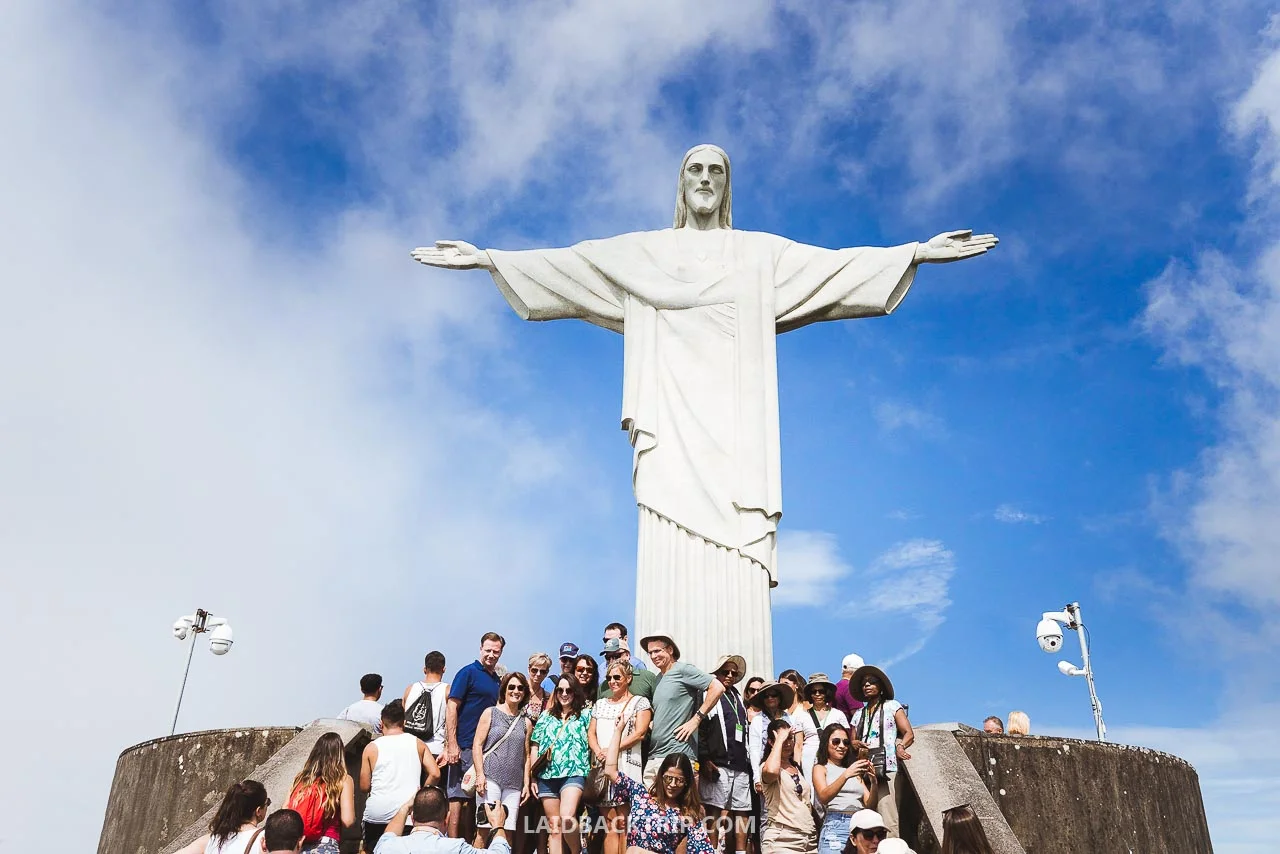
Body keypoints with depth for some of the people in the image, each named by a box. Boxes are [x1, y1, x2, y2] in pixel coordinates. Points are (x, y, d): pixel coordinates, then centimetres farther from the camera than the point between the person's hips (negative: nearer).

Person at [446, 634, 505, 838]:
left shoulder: (497, 680, 16)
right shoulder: (468, 673, -4)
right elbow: (452, 708, -9)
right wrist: (452, 745, -16)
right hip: (465, 747, -7)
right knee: (457, 799, -5)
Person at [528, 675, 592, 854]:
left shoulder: (585, 714, 8)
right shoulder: (546, 715, 15)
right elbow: (535, 747, 14)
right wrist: (532, 777, 9)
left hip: (573, 772, -4)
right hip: (547, 775, 4)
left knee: (566, 818, -24)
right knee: (554, 827, 4)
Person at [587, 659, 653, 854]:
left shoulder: (640, 702, 5)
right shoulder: (601, 704, 20)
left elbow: (639, 733, -7)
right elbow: (591, 733, 14)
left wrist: (613, 750, -14)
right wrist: (598, 751, -7)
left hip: (626, 766, -4)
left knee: (625, 825, -8)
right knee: (610, 827, 2)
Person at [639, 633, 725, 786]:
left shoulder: (683, 670, -5)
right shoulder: (657, 679, 19)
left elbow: (718, 688, -13)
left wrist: (696, 719, -13)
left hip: (677, 756, -8)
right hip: (653, 757, 8)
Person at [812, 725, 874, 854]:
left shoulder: (855, 771, 24)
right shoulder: (820, 768, 10)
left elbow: (869, 804, 14)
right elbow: (823, 797, -9)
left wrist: (873, 783, -4)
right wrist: (845, 775, -20)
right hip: (836, 825, -4)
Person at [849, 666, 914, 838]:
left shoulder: (892, 706, 15)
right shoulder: (859, 714, 25)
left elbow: (909, 734, 5)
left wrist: (900, 746, -15)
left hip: (887, 769, -3)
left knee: (887, 821, -16)